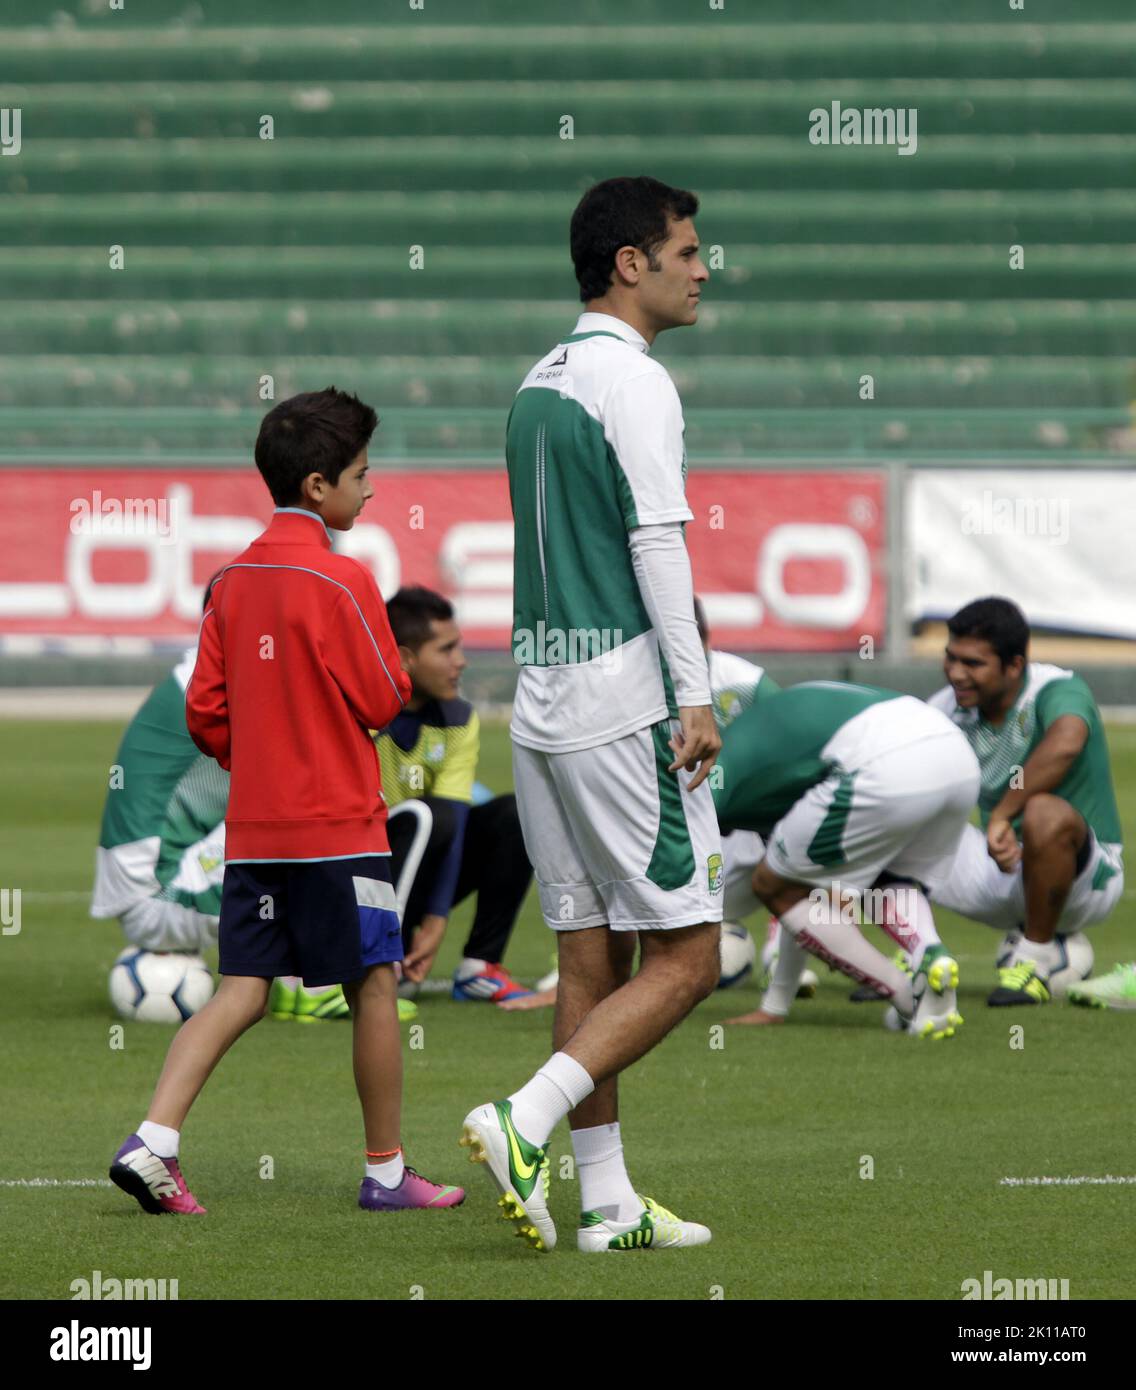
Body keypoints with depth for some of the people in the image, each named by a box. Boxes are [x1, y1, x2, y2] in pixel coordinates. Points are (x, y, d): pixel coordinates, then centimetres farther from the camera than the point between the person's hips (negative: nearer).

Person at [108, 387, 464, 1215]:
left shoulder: (233, 581, 7)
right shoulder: (342, 580, -12)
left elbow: (205, 712, 9)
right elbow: (384, 702, -9)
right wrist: (402, 675, 11)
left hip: (252, 828, 6)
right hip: (338, 826, -6)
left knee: (243, 992, 6)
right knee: (375, 987, 5)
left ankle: (153, 1144, -9)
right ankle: (386, 1172, 11)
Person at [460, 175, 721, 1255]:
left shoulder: (537, 384, 16)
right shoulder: (633, 382, -11)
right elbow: (658, 544, -16)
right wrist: (695, 696, -17)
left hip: (540, 706, 9)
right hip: (624, 704, -9)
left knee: (591, 957, 8)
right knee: (684, 958, -5)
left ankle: (607, 1202, 8)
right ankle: (523, 1122, -16)